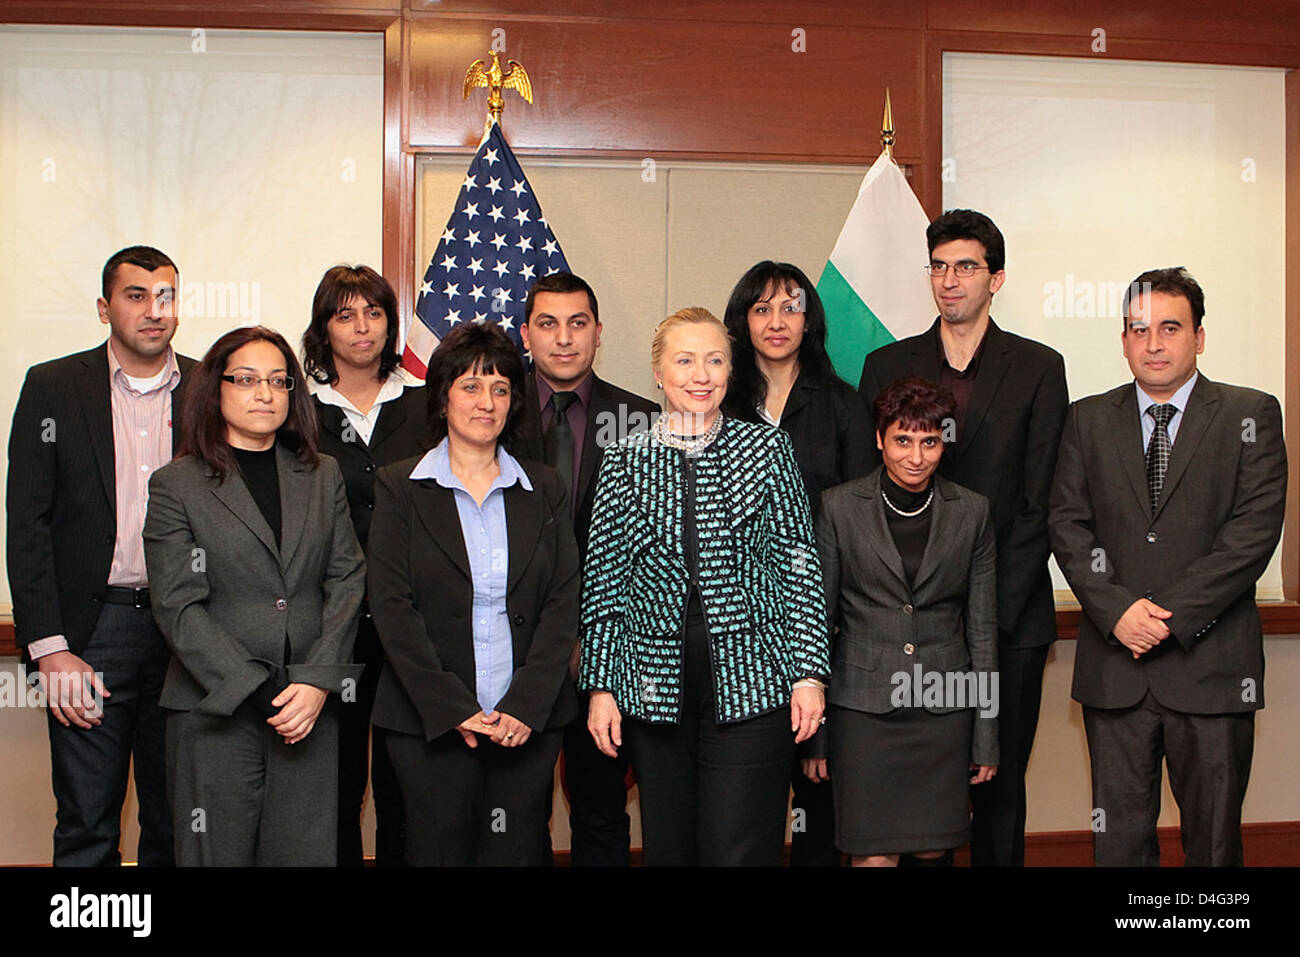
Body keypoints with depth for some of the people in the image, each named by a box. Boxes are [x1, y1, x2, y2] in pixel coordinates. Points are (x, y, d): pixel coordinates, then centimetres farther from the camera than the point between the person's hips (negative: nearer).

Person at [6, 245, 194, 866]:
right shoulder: (53, 388, 2)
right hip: (90, 631, -1)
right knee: (86, 829, 4)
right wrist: (49, 646, -9)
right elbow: (26, 523, -1)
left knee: (177, 824, 10)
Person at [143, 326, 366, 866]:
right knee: (218, 855, 3)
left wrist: (318, 682, -8)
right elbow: (179, 608, -5)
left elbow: (348, 582, 5)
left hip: (312, 709, 3)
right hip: (214, 714, -2)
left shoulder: (323, 477, 13)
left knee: (307, 852, 3)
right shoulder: (176, 485, 2)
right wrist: (257, 694, -13)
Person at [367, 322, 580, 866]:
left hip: (529, 719, 2)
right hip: (429, 720, -1)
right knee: (439, 850, 3)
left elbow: (564, 602, 3)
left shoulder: (544, 489, 9)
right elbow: (391, 606, -4)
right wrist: (452, 708, -12)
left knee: (518, 850, 5)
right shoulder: (400, 488, 3)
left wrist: (526, 704, -9)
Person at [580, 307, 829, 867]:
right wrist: (600, 686, 4)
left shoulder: (768, 449, 3)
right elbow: (603, 580, 7)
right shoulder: (625, 460, 5)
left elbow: (800, 565, 3)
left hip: (750, 686, -1)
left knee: (741, 851, -2)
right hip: (654, 689, 2)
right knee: (665, 849, 11)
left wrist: (809, 673, -3)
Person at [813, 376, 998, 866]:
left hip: (944, 707, 2)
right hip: (862, 708, -2)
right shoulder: (839, 507, -1)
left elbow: (982, 629, 7)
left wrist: (986, 739, 6)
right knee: (873, 855, -4)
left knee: (933, 850, 5)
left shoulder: (971, 512, 4)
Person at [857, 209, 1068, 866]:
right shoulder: (886, 366, 8)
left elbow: (1040, 501, -1)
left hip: (1010, 616, -1)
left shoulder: (1039, 368, 3)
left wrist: (995, 609, -8)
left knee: (1001, 787, 7)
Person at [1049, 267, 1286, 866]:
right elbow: (1067, 524, 4)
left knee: (1213, 838, 7)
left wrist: (1172, 615, -13)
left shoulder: (1250, 416, 4)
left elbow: (1256, 528, -6)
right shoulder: (1088, 420, 11)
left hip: (1211, 665, -1)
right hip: (1114, 663, 2)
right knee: (1118, 838, 7)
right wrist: (1116, 610, -11)